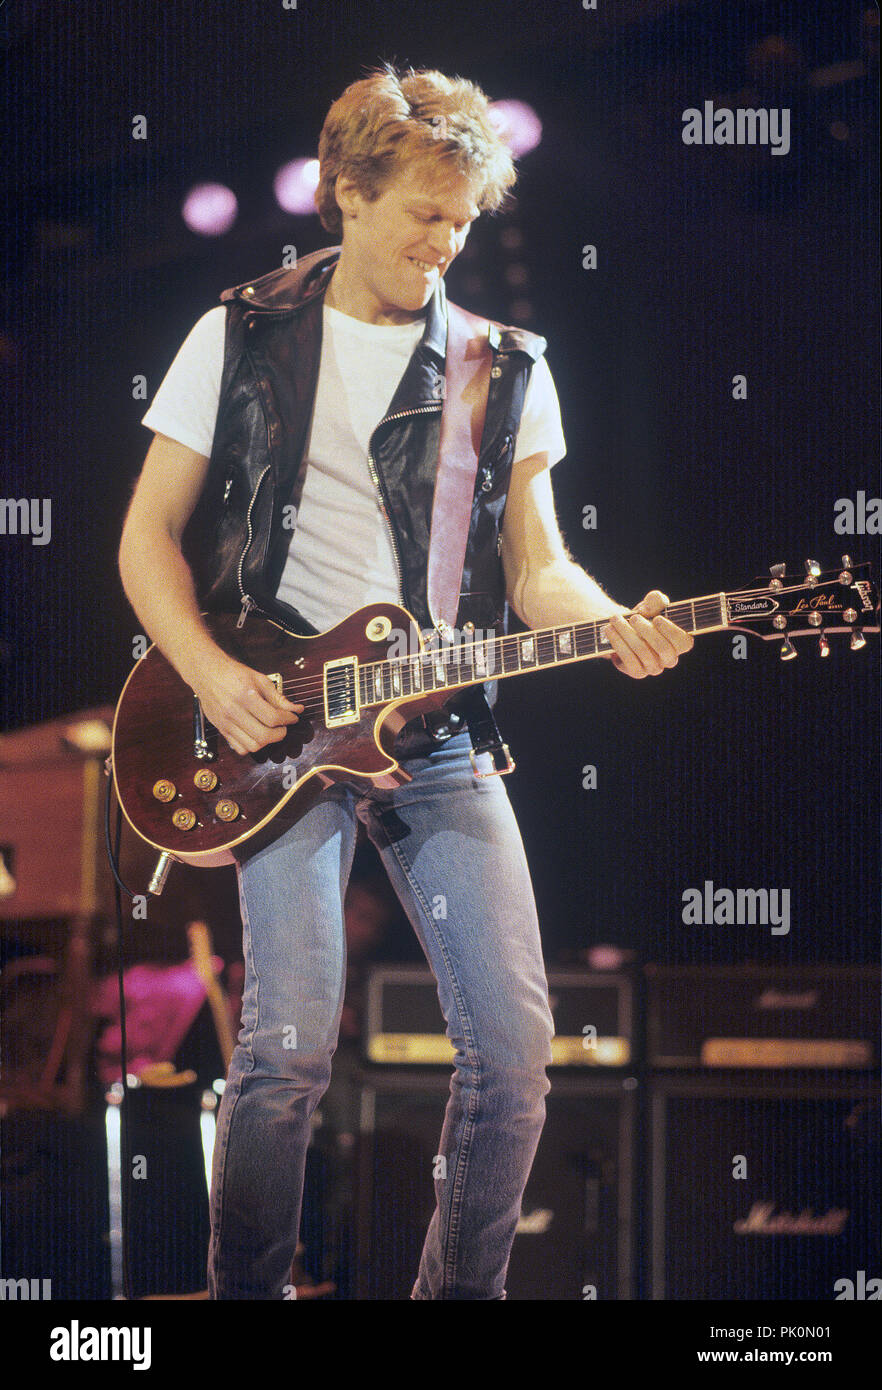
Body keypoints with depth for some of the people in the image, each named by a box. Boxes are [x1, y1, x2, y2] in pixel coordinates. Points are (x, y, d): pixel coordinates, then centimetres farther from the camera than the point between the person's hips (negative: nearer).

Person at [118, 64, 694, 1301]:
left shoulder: (505, 370, 10)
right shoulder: (242, 340, 4)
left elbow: (534, 561, 10)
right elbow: (149, 534, 7)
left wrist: (613, 627, -12)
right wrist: (213, 676, -8)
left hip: (440, 733, 3)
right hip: (276, 727, -3)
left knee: (515, 1044, -6)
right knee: (291, 1045, -15)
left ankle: (460, 1291, 12)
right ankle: (246, 1292, 4)